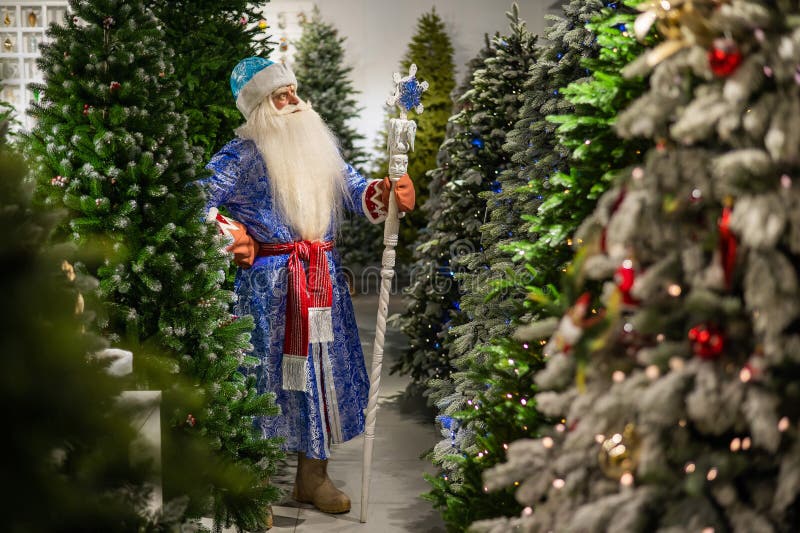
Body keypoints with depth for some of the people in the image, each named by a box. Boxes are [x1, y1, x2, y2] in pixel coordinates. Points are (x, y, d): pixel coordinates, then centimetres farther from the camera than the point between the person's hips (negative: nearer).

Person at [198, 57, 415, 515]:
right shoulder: (243, 154, -3)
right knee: (271, 374, -4)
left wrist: (387, 194, -13)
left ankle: (313, 475, 20)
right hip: (269, 281, -6)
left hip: (324, 279, 6)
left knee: (322, 372, 8)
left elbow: (356, 189, 6)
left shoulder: (321, 148, 15)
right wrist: (231, 235, -14)